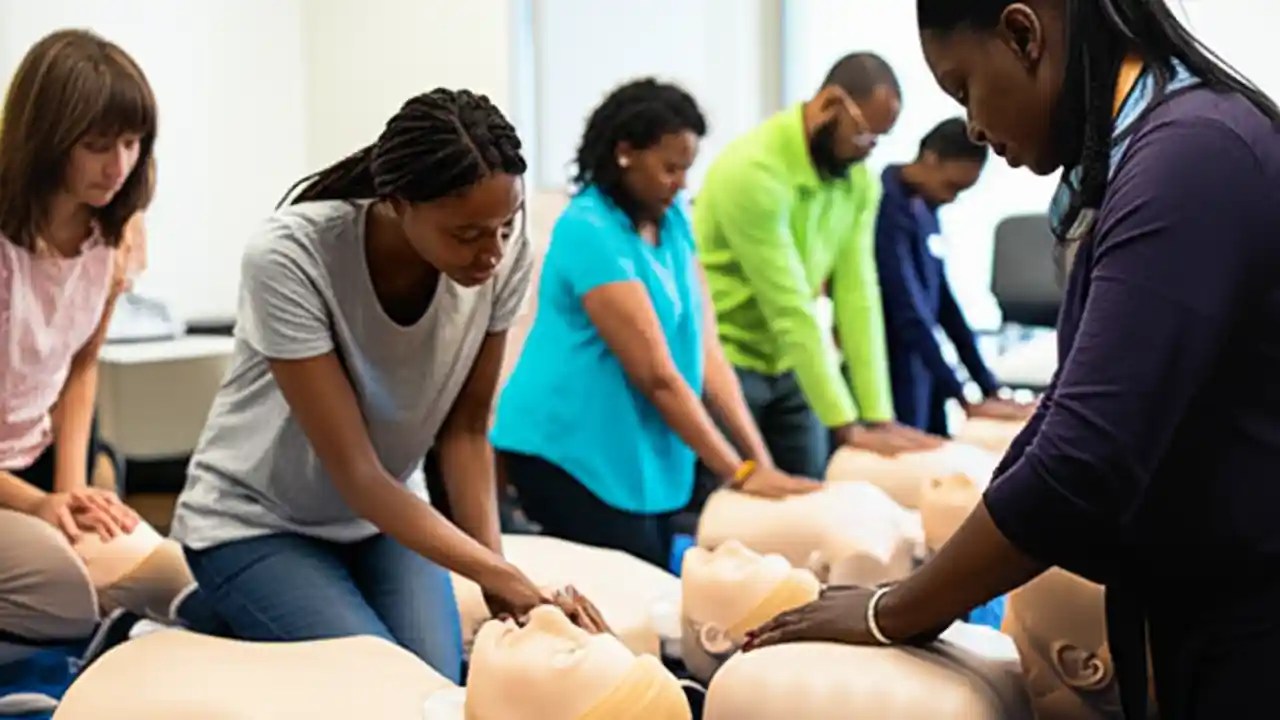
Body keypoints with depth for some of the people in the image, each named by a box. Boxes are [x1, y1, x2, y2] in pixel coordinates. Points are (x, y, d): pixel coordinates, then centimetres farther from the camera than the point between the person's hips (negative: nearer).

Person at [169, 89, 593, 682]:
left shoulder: (503, 255, -20)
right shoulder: (290, 257, -32)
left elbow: (465, 427, -7)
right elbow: (354, 474, -29)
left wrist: (496, 567, -22)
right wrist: (498, 574, -37)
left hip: (388, 514, 4)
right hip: (258, 523, -4)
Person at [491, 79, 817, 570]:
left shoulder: (672, 219, 6)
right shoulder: (590, 232, -19)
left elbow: (704, 349, 1)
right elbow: (657, 376, -21)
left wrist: (759, 457, -7)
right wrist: (739, 472, -19)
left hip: (649, 456, 8)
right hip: (572, 453, -8)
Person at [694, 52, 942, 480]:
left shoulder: (861, 180, -1)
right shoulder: (753, 170, -25)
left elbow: (858, 294, -6)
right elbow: (790, 308, -27)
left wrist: (879, 416, -13)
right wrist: (847, 426, -27)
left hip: (791, 366, 7)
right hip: (726, 364, -7)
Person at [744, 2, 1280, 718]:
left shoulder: (1190, 154, -22)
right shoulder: (1157, 150, 9)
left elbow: (1082, 466, -27)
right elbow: (1081, 417, 14)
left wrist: (892, 615, -14)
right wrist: (924, 597, 10)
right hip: (1195, 619, 8)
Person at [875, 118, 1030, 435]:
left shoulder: (924, 208, 10)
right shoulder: (888, 206, -17)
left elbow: (942, 300, 12)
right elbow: (907, 311, -23)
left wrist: (989, 388, 8)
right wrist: (965, 400, -24)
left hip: (921, 370, 8)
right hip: (893, 375, -8)